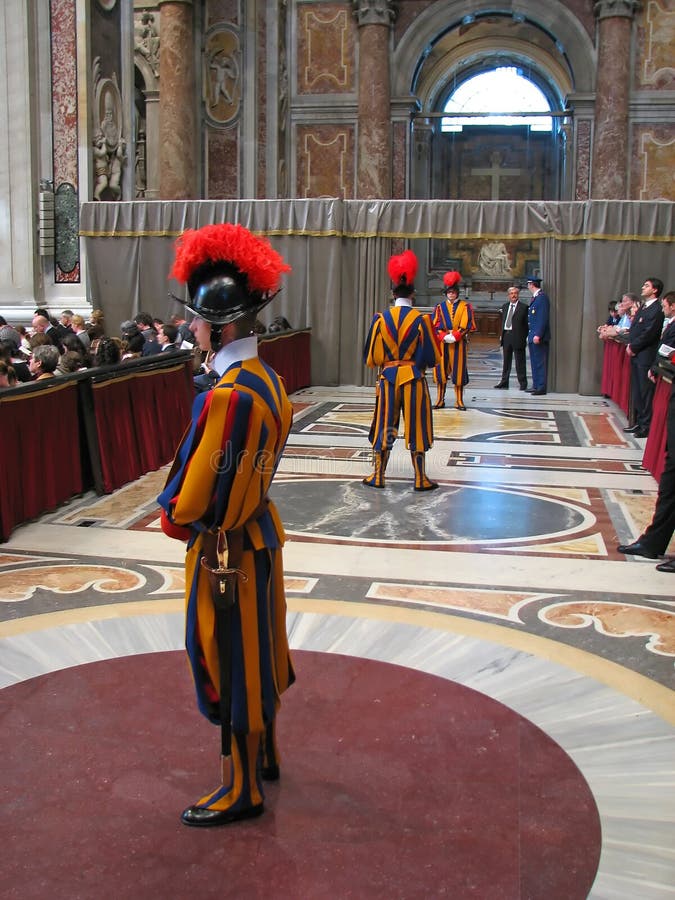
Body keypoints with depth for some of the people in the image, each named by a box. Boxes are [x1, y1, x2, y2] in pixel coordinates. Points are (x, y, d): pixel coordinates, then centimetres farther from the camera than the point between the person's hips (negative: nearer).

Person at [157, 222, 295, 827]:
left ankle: (243, 791, 25)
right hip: (260, 532, 9)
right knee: (256, 655, 24)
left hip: (225, 550, -9)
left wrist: (174, 516, -3)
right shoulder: (267, 379, 2)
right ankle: (264, 755, 43)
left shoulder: (226, 396, -28)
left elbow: (190, 499, -24)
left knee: (232, 668, 7)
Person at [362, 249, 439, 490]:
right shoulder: (420, 320, -9)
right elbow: (431, 357, -7)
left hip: (387, 378, 2)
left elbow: (371, 357, 1)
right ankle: (420, 479, 11)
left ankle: (378, 476, 16)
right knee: (415, 428, 6)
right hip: (413, 379, -2)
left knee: (385, 427, 10)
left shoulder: (380, 319, -4)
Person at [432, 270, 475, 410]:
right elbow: (435, 325, 2)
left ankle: (459, 401, 7)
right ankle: (440, 400, 10)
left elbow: (466, 325, -4)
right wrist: (444, 336, -13)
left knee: (459, 371, 0)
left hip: (459, 343, -1)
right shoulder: (440, 307, 9)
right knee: (441, 371, 1)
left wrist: (454, 336, -14)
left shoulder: (465, 306, 5)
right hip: (442, 343, 1)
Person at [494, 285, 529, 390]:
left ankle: (523, 384, 7)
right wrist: (501, 335, 10)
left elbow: (527, 323, -5)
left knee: (520, 361, 0)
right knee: (506, 361, 11)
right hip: (506, 335, 5)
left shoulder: (523, 307, -3)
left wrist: (525, 337, -11)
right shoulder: (504, 306, 14)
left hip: (517, 337, -5)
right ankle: (504, 382, 17)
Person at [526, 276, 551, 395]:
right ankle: (536, 386, 20)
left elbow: (543, 318, -20)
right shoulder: (535, 297, 17)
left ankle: (541, 388, -5)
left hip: (539, 337, -10)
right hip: (533, 336, 10)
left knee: (540, 363, -7)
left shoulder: (542, 297, -13)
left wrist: (538, 335, -24)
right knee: (534, 363, 14)